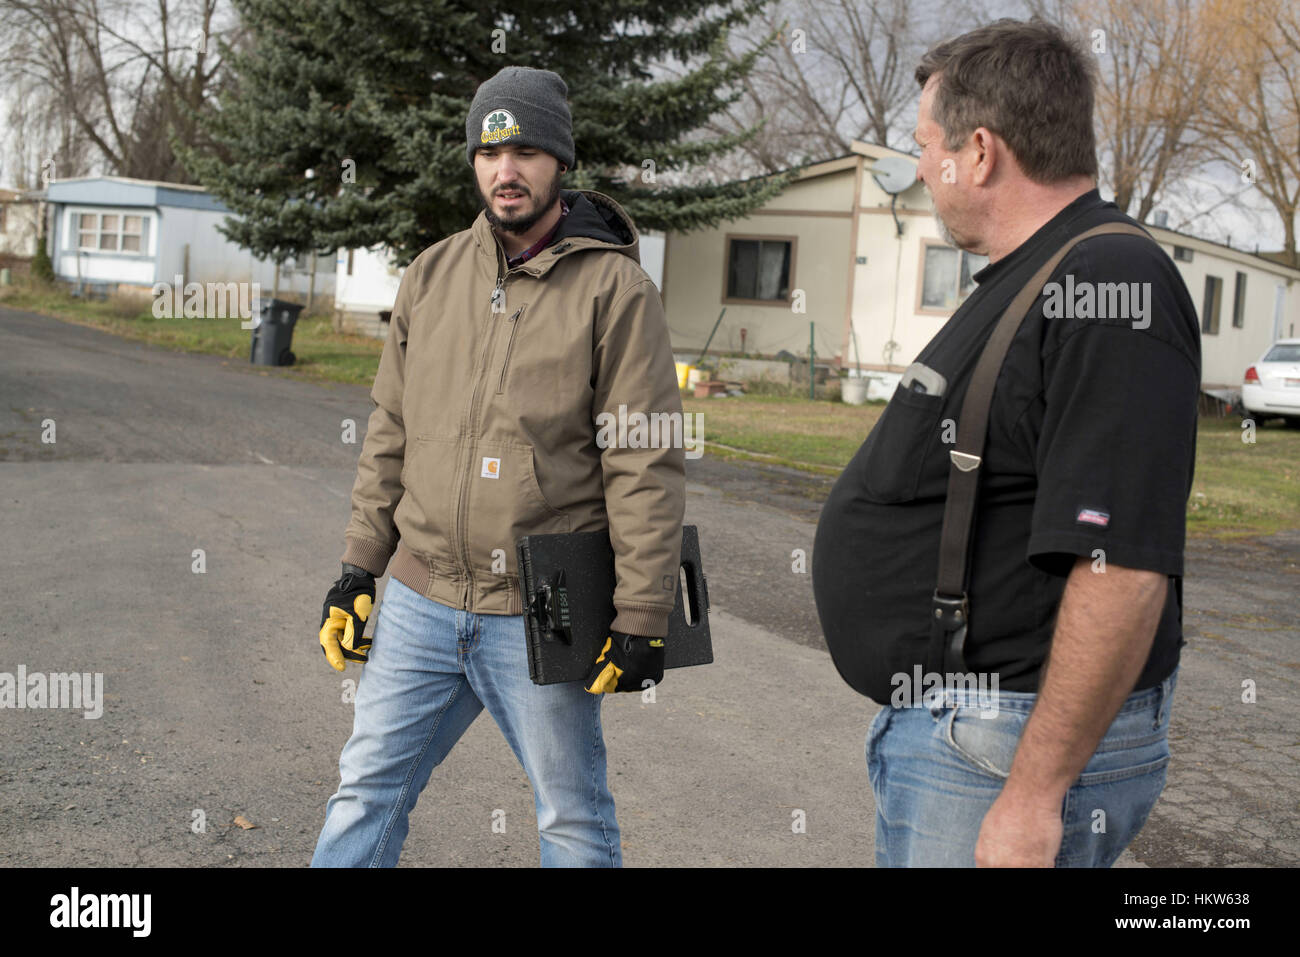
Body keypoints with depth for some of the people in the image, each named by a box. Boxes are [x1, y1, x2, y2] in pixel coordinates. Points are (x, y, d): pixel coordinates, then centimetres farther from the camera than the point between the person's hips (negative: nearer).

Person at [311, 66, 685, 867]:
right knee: (367, 794, 12)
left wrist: (643, 619, -14)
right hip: (419, 605, 5)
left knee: (575, 820, 12)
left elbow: (648, 464, -11)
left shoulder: (615, 286, -9)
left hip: (539, 620, -4)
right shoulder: (432, 275, 7)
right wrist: (359, 570, 10)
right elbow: (391, 435, 12)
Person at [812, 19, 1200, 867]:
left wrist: (1032, 796, -25)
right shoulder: (1022, 283, 13)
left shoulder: (1108, 290, -20)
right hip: (936, 724, 10)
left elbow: (1122, 571, -27)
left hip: (1015, 747, -10)